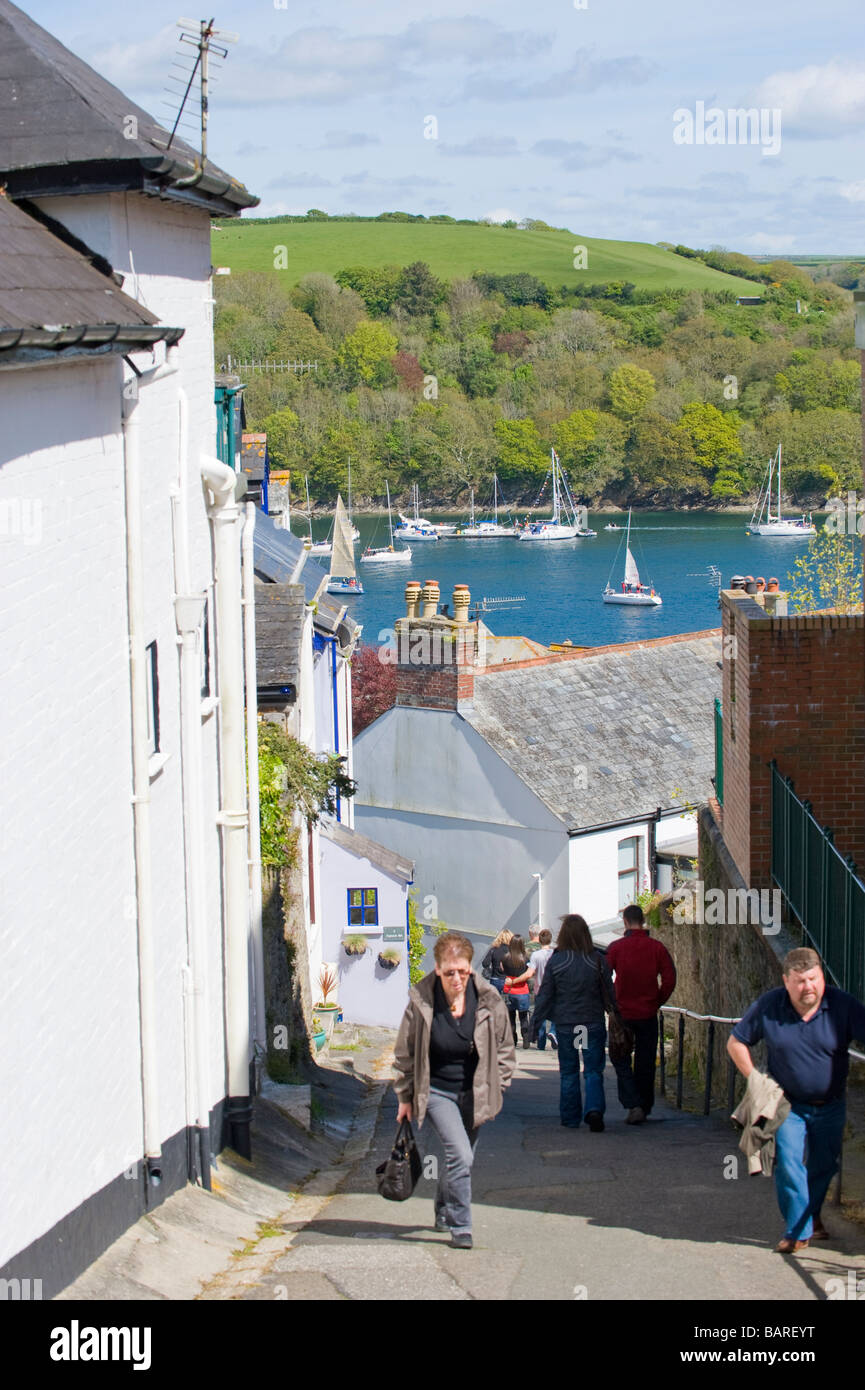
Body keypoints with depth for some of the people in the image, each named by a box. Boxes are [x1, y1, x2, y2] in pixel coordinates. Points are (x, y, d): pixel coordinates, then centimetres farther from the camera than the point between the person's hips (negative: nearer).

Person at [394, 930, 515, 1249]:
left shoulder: (489, 1001, -10)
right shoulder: (420, 1002, -14)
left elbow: (504, 1050, 5)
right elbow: (404, 1054, -1)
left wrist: (495, 1091, 2)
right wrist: (405, 1097, 3)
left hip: (474, 1094, 3)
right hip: (436, 1092, -3)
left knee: (458, 1156, 15)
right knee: (460, 1155, -18)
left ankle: (444, 1215, 39)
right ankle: (460, 1227, -7)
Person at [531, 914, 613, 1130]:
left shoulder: (555, 961, -6)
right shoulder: (597, 960, -4)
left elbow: (545, 995, -2)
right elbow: (609, 992, 0)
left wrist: (536, 1022, 6)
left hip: (565, 1024, 0)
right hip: (593, 1023, 0)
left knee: (568, 1072, 11)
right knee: (593, 1071, 4)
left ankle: (570, 1118, 14)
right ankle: (594, 1109, -17)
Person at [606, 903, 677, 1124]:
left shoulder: (615, 947, -7)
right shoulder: (657, 948, -2)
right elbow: (670, 979, -5)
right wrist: (658, 1002, 8)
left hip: (622, 1013, -2)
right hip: (648, 1014, 2)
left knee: (622, 1062, 6)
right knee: (645, 1063, 12)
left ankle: (633, 1104, -11)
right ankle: (645, 1108, 17)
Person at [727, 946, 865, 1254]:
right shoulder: (768, 1006, -12)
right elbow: (736, 1042, -1)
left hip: (830, 1106, 1)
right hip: (788, 1104, -1)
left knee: (824, 1166, 13)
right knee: (788, 1163, -12)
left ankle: (811, 1215, 38)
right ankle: (798, 1230, 0)